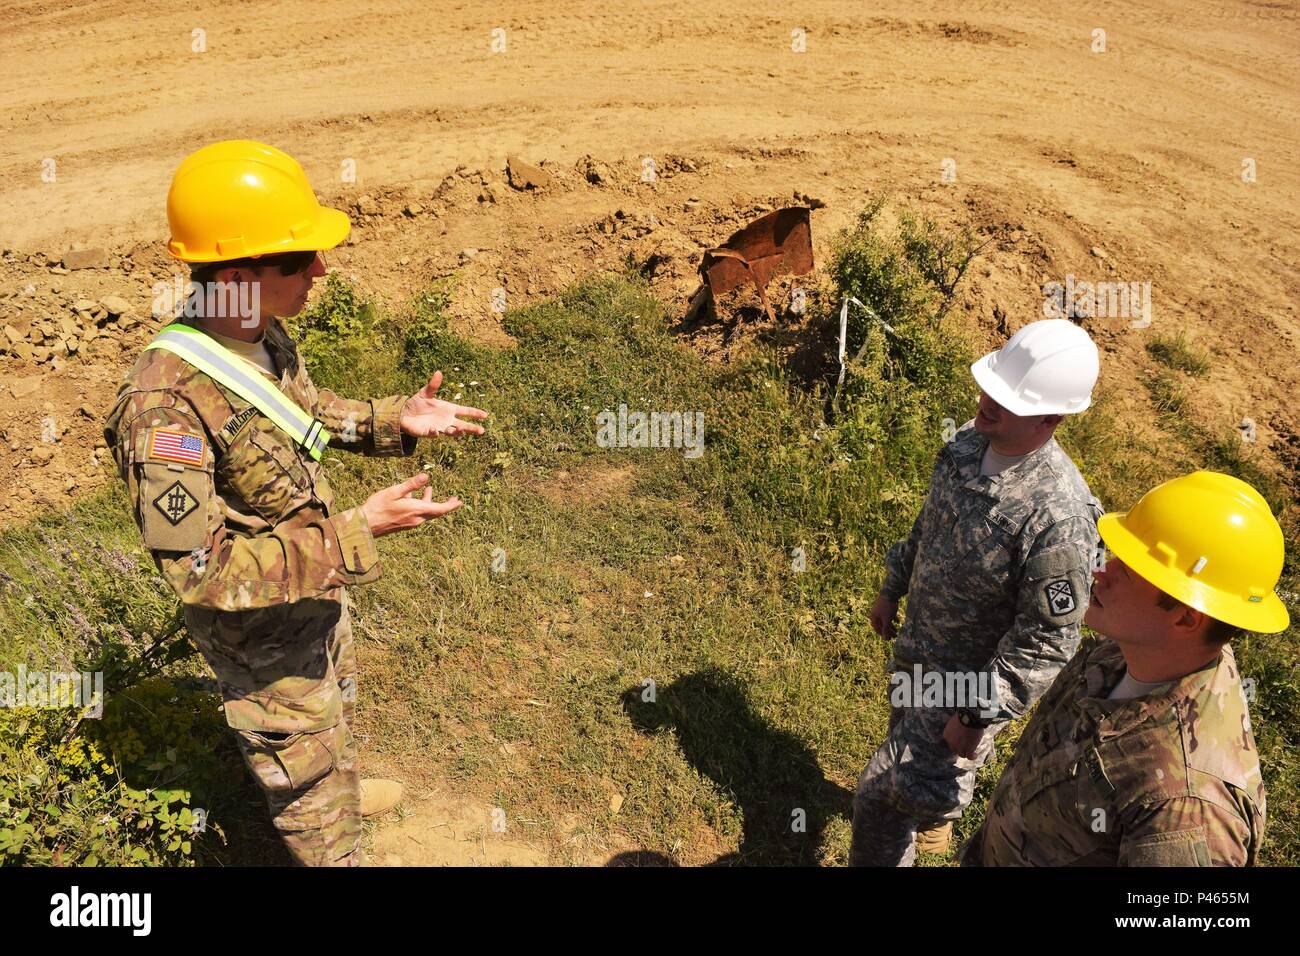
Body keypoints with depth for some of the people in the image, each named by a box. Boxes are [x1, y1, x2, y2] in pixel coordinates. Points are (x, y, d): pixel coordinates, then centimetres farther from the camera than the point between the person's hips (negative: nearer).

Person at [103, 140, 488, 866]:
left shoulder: (265, 336, -11)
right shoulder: (168, 406, -36)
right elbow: (203, 571, -33)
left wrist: (398, 419, -7)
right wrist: (355, 534, -36)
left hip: (320, 589, 9)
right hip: (262, 632, -8)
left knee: (337, 705, 34)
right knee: (304, 756, 16)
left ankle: (346, 792, 63)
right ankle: (335, 850, 43)